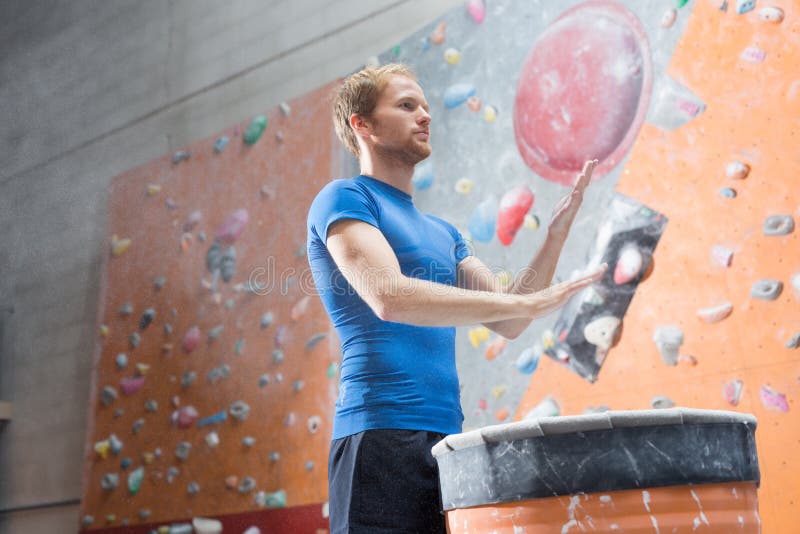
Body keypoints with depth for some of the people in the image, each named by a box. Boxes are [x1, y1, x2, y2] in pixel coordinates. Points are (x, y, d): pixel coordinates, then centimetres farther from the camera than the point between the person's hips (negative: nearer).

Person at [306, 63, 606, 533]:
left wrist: (558, 229, 4)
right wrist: (528, 302, -20)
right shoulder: (343, 199, -1)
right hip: (382, 436, -7)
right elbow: (389, 297, -18)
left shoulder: (442, 233, 22)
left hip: (447, 439, 7)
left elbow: (507, 323, 13)